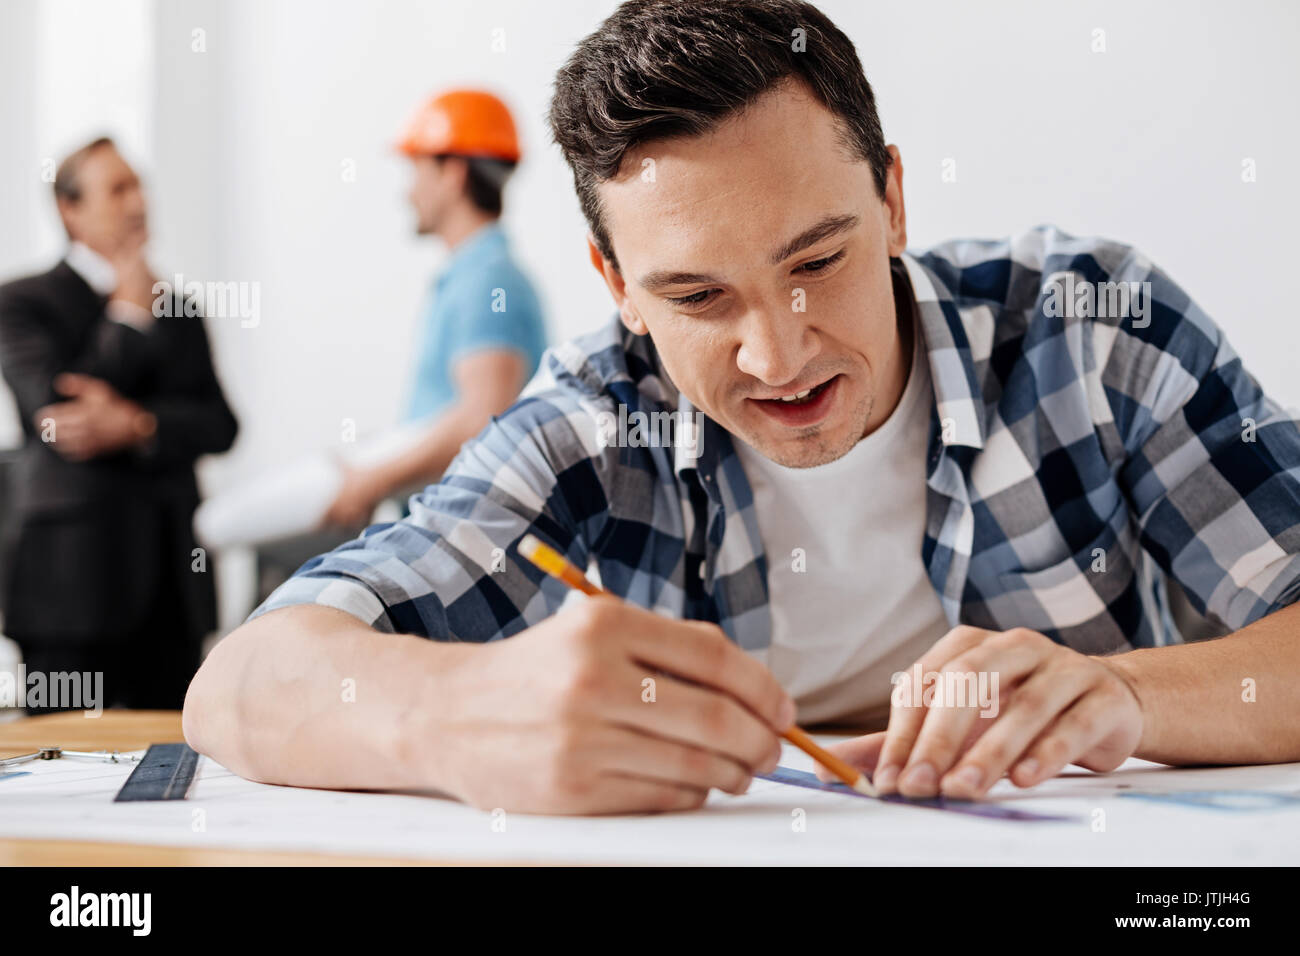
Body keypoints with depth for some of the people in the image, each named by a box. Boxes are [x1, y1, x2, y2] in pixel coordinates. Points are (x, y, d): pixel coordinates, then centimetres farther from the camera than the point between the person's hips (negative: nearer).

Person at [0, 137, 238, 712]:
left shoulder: (177, 311, 17)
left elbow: (218, 425, 5)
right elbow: (57, 416, -12)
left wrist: (133, 424, -14)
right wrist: (129, 313, -5)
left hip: (171, 577, 5)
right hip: (72, 577, -4)